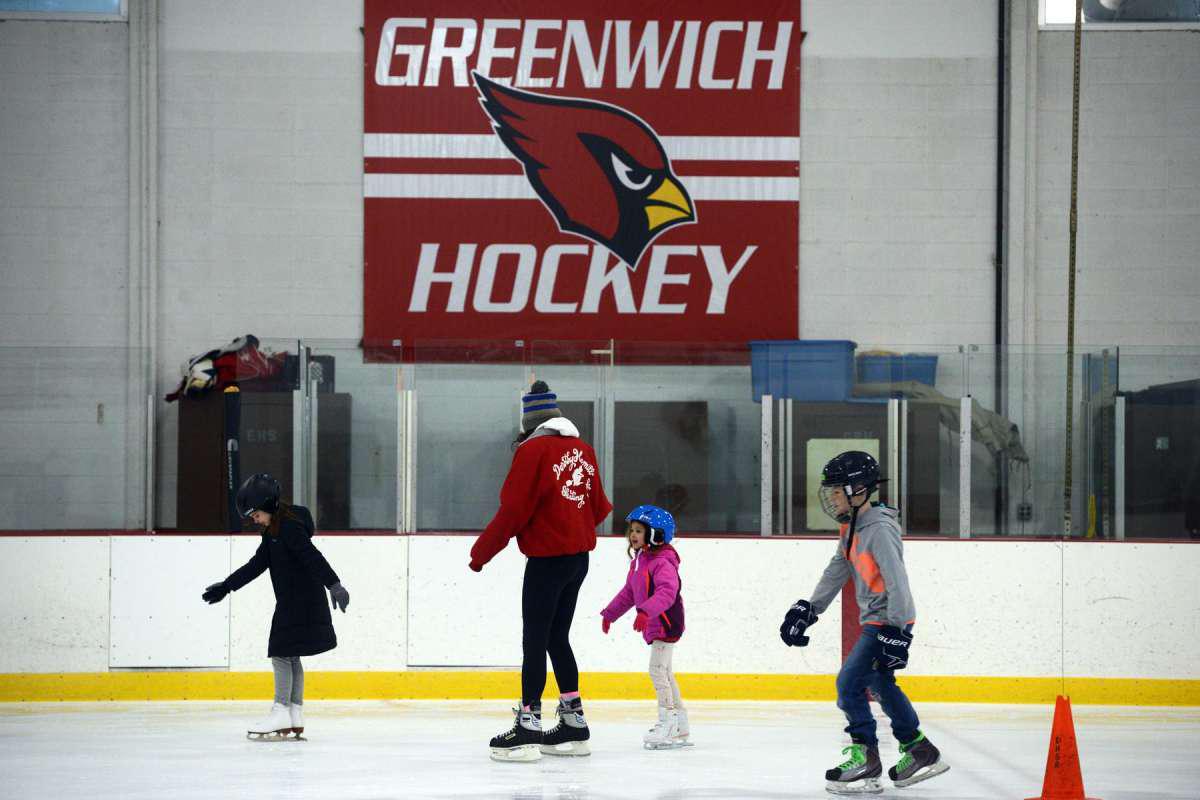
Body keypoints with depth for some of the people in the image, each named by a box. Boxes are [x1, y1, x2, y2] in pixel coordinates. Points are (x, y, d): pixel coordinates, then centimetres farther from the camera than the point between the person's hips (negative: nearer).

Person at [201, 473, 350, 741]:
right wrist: (226, 586, 23)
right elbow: (256, 565, 21)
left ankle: (281, 716, -11)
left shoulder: (290, 526, -16)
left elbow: (312, 557, -27)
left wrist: (334, 584, -37)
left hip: (302, 602, -10)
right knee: (290, 657, 10)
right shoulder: (273, 531, 15)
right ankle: (295, 719, 12)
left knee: (282, 654, -10)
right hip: (290, 601, 10)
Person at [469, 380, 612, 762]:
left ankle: (528, 726, -6)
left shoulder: (533, 449, -14)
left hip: (547, 558, -8)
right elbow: (598, 507, 20)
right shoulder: (583, 449, 10)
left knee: (535, 640, -4)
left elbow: (513, 511, -16)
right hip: (578, 555, 8)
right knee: (557, 638, 16)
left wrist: (481, 552, -6)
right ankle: (574, 724, 17)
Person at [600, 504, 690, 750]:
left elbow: (667, 591, -33)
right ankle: (680, 729, 21)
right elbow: (628, 592, 23)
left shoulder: (662, 562, -19)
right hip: (654, 625, 10)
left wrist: (646, 611, -45)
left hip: (666, 622, -10)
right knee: (664, 673, 14)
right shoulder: (638, 560, 12)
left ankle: (667, 722, -7)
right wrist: (610, 613, 25)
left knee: (658, 670, -12)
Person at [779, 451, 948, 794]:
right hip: (875, 620, 10)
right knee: (880, 684, 20)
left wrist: (896, 633, -28)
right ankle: (919, 751, 29)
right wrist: (808, 609, 11)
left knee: (850, 683, -10)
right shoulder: (852, 528, 9)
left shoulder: (879, 530, -21)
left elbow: (897, 583, -25)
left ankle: (865, 759, -3)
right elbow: (837, 571, 16)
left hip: (889, 621, -10)